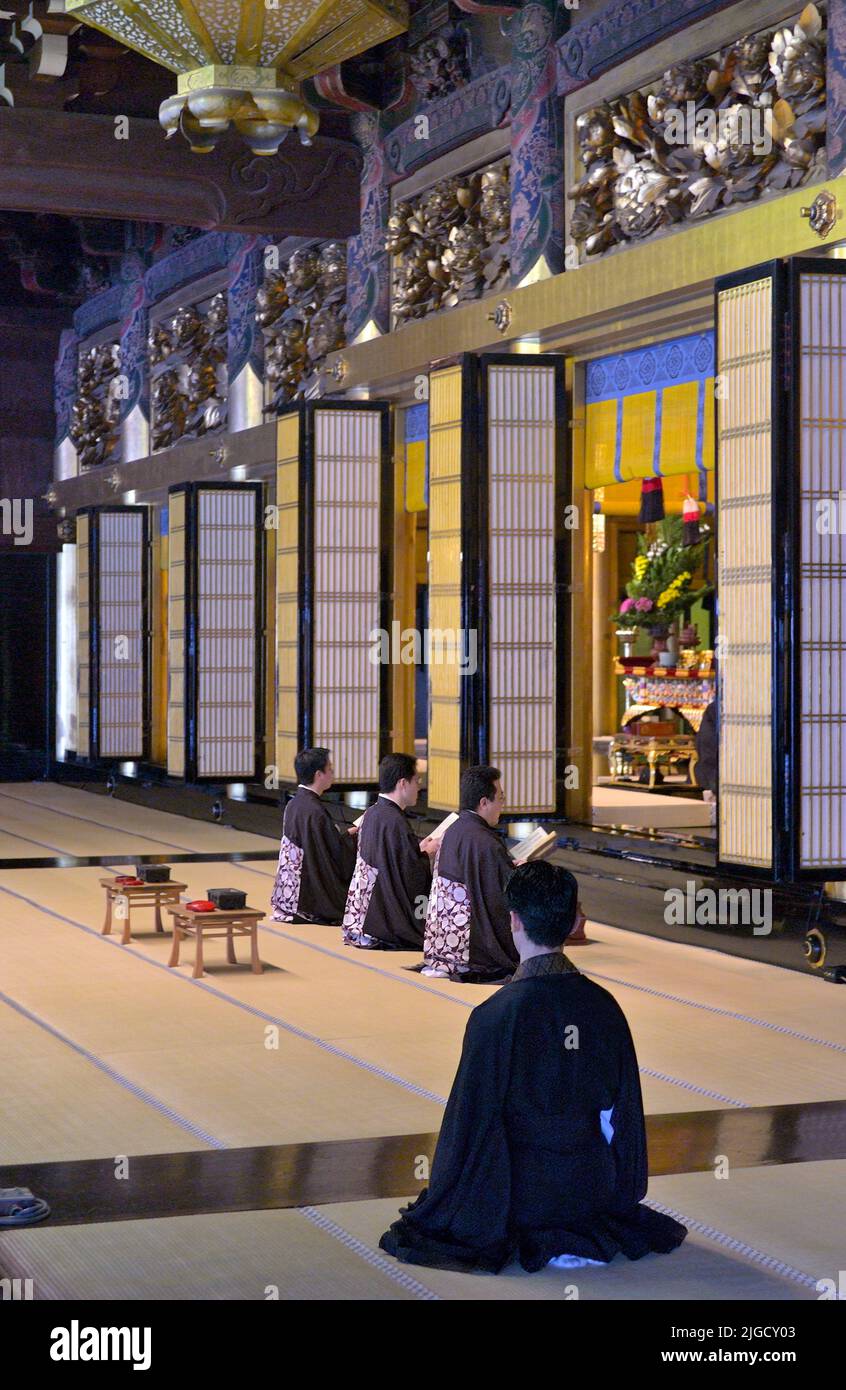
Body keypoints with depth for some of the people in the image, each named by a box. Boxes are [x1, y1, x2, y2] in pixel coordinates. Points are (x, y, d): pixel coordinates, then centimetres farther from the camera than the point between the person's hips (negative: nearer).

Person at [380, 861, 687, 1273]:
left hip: (521, 1189, -5)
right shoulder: (603, 1006, -6)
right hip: (592, 1187, 5)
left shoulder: (495, 1015, -20)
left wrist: (439, 1205, 1)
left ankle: (522, 1240, -2)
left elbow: (471, 1117, -13)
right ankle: (588, 1233, 8)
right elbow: (621, 1114, 3)